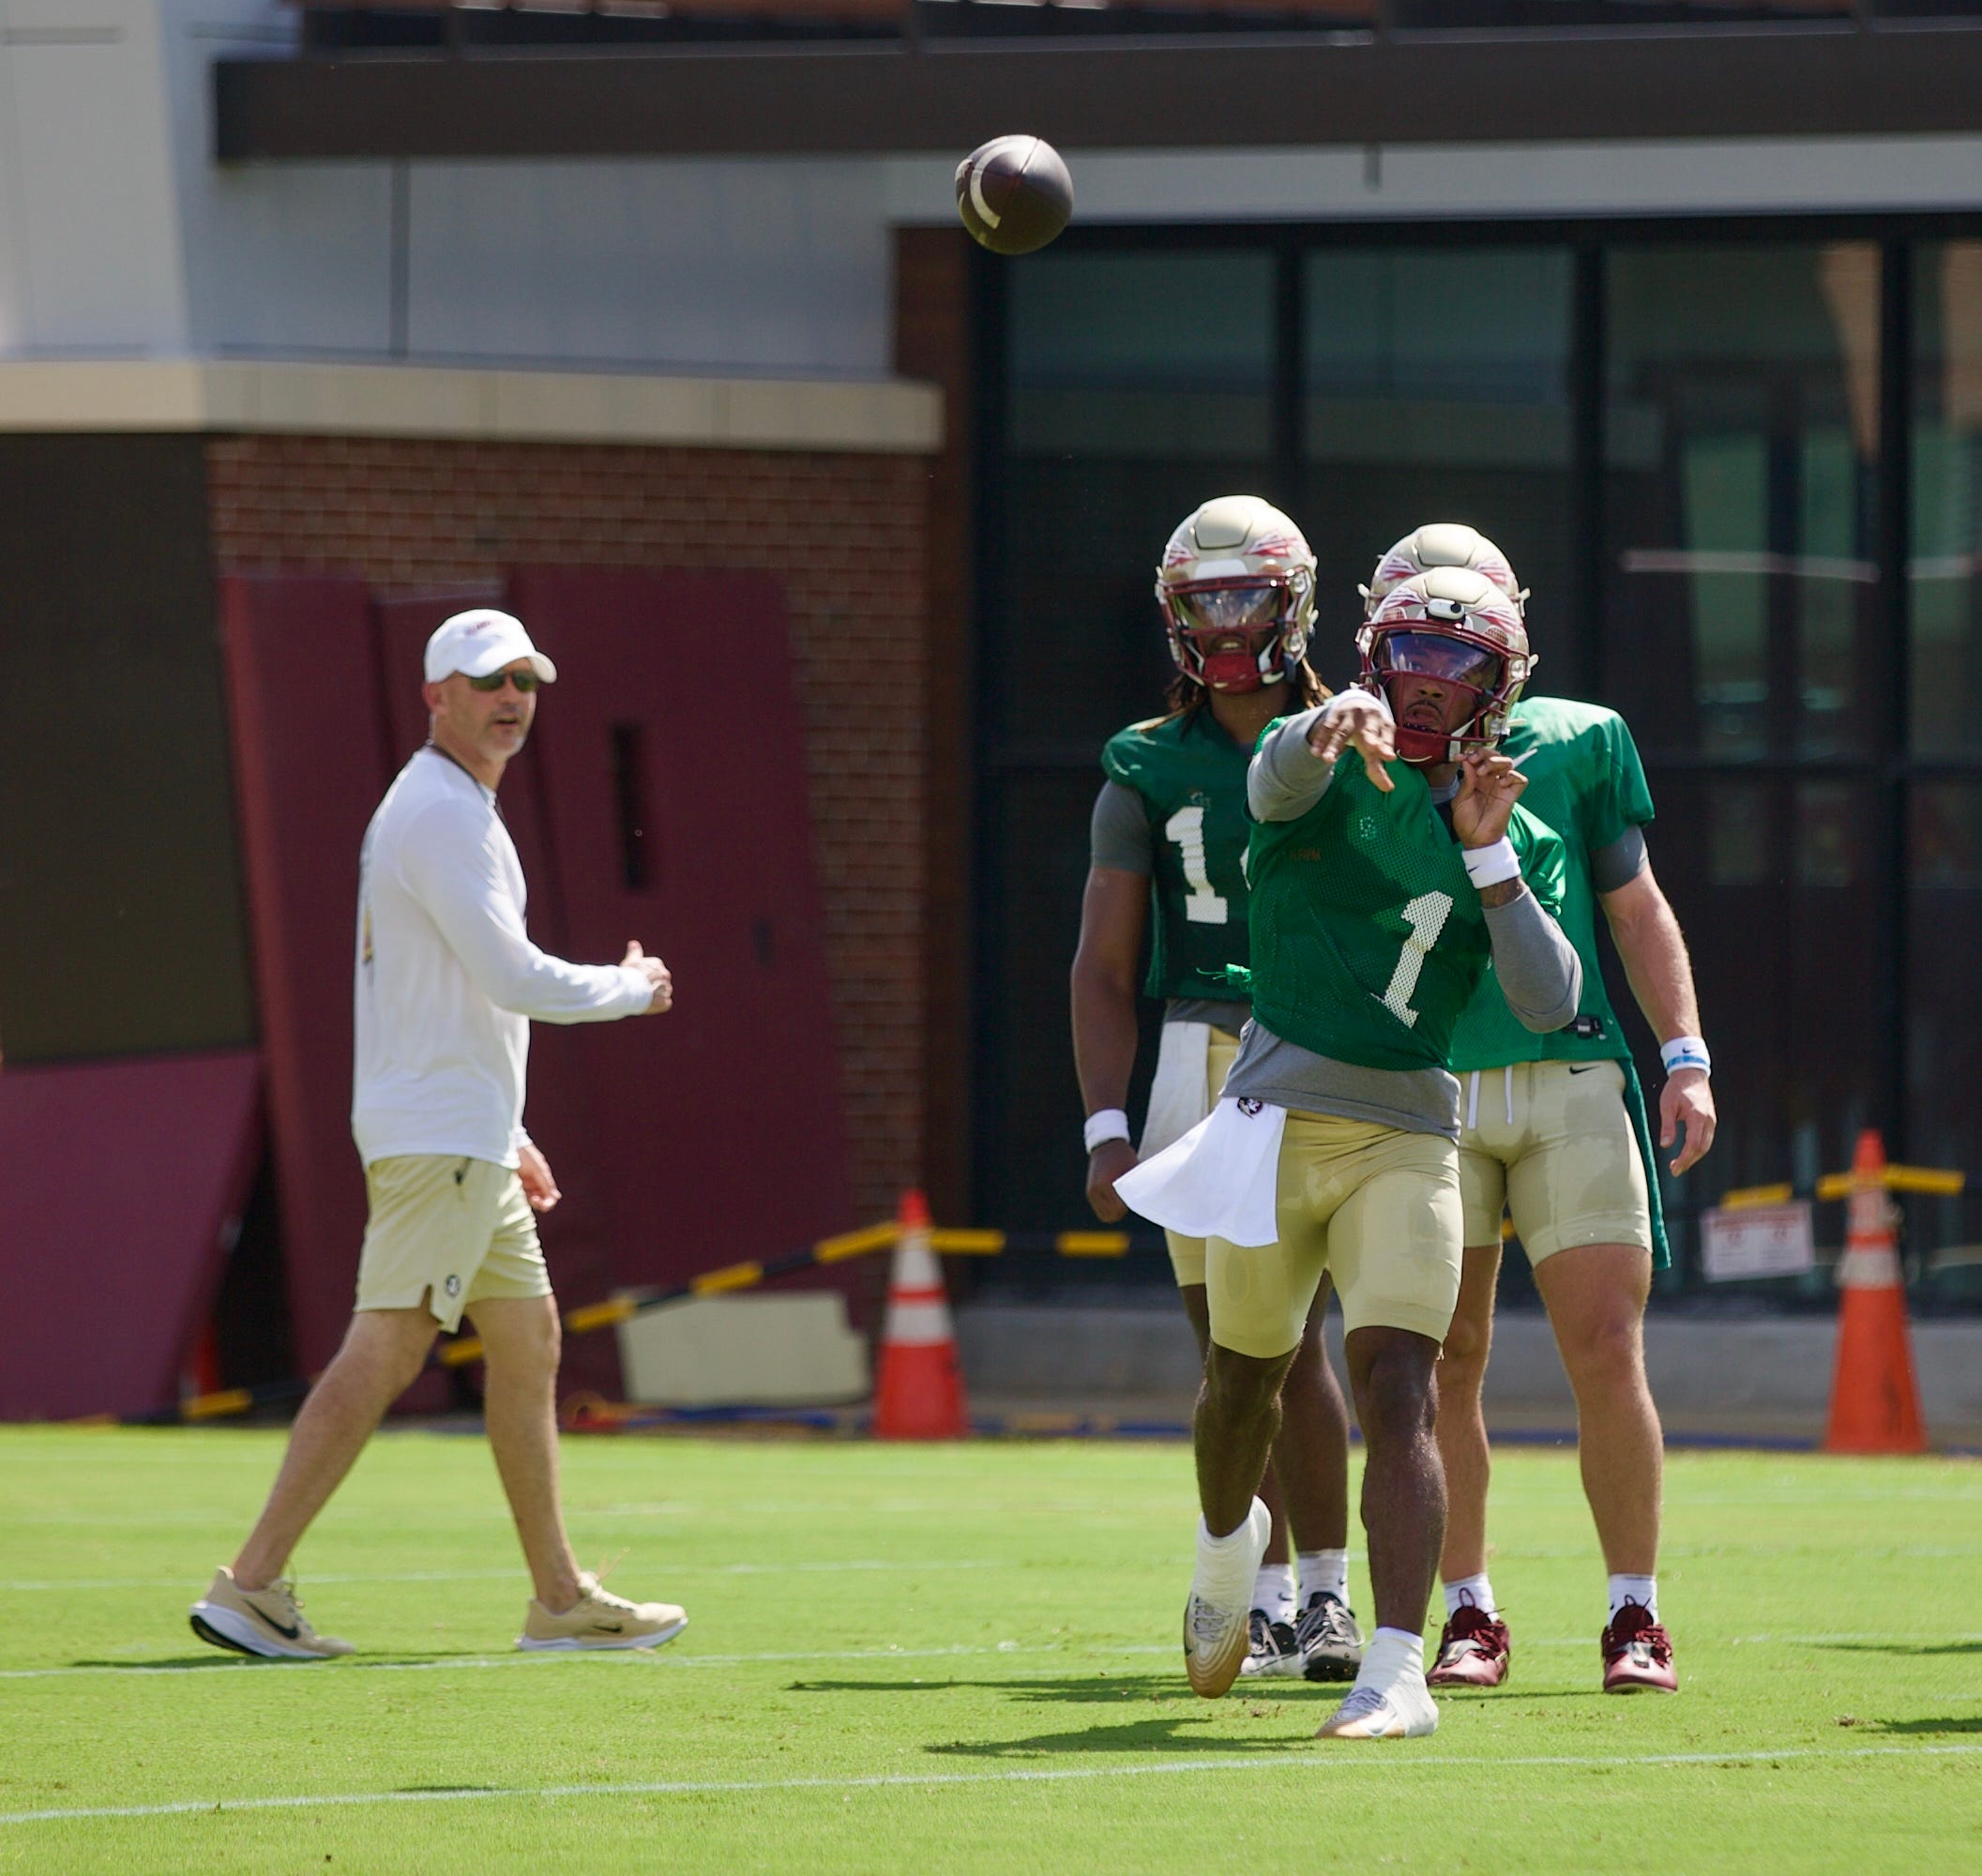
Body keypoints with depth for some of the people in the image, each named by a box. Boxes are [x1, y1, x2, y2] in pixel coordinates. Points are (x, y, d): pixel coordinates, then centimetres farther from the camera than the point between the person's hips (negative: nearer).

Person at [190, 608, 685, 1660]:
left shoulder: (449, 812, 19)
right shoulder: (440, 814, -14)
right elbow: (516, 981, -21)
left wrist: (508, 1134, 26)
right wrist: (631, 989, -4)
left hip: (468, 1140, 11)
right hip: (436, 1138, -11)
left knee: (528, 1342, 12)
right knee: (383, 1354, -12)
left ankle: (560, 1601, 16)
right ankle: (249, 1586, -14)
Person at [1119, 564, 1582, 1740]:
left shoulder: (1518, 845, 9)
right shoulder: (1330, 773, -1)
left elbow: (1549, 1006, -4)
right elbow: (1281, 780, -28)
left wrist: (1489, 859, -13)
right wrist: (1340, 727, -52)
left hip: (1407, 1133, 1)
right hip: (1277, 1114, -1)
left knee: (1397, 1390, -15)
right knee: (1247, 1374, 15)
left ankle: (1398, 1671, -22)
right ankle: (1229, 1544, 48)